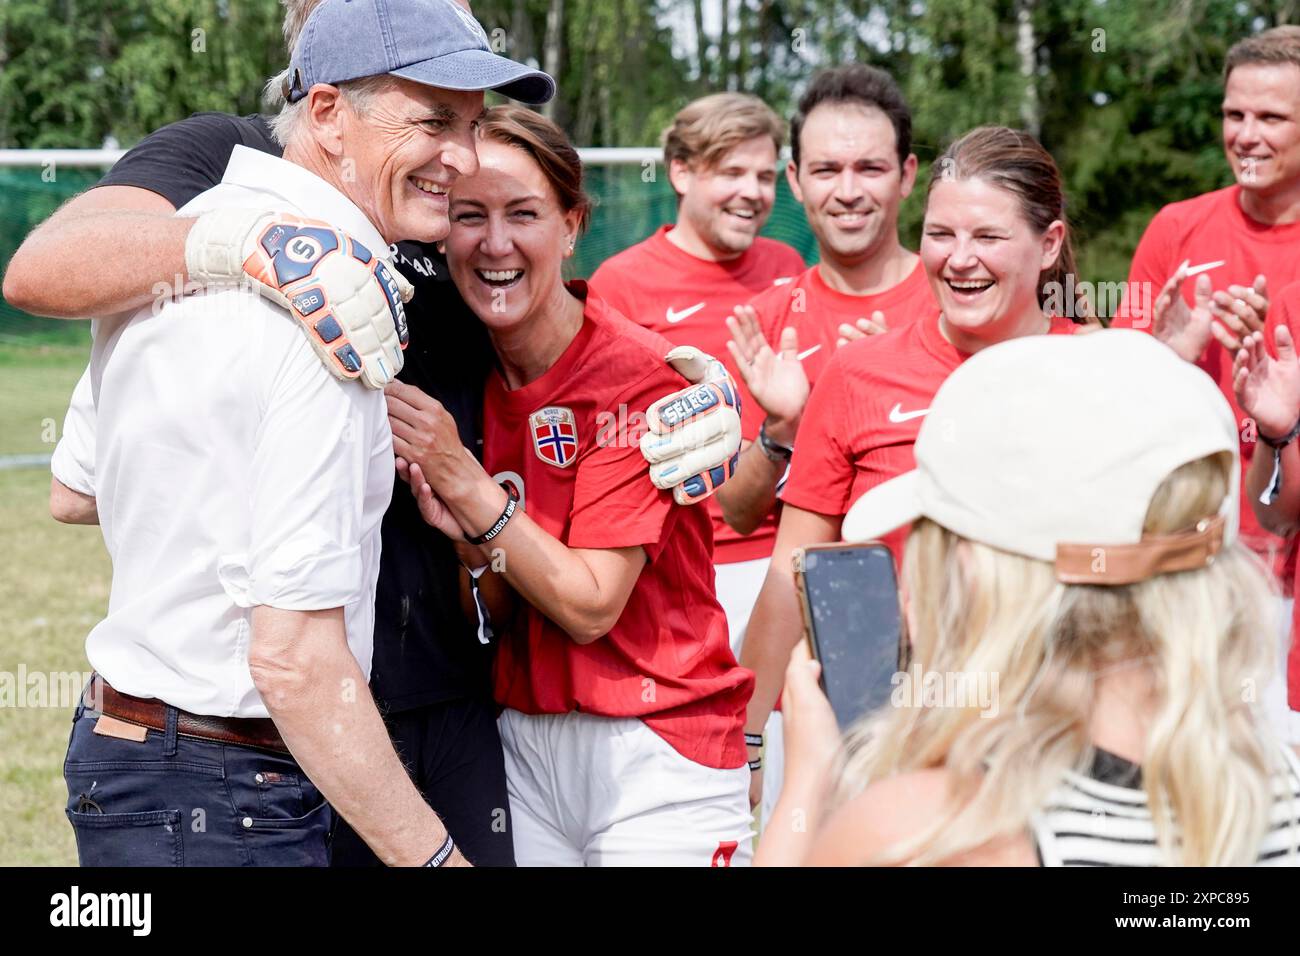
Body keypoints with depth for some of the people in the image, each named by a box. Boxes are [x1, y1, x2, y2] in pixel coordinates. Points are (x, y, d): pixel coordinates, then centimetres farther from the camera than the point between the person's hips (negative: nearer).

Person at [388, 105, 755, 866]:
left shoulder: (641, 374, -13)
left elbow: (590, 606, -17)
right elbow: (504, 615, 3)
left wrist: (466, 484, -21)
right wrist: (463, 537, -17)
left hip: (658, 753, -5)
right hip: (522, 746, 5)